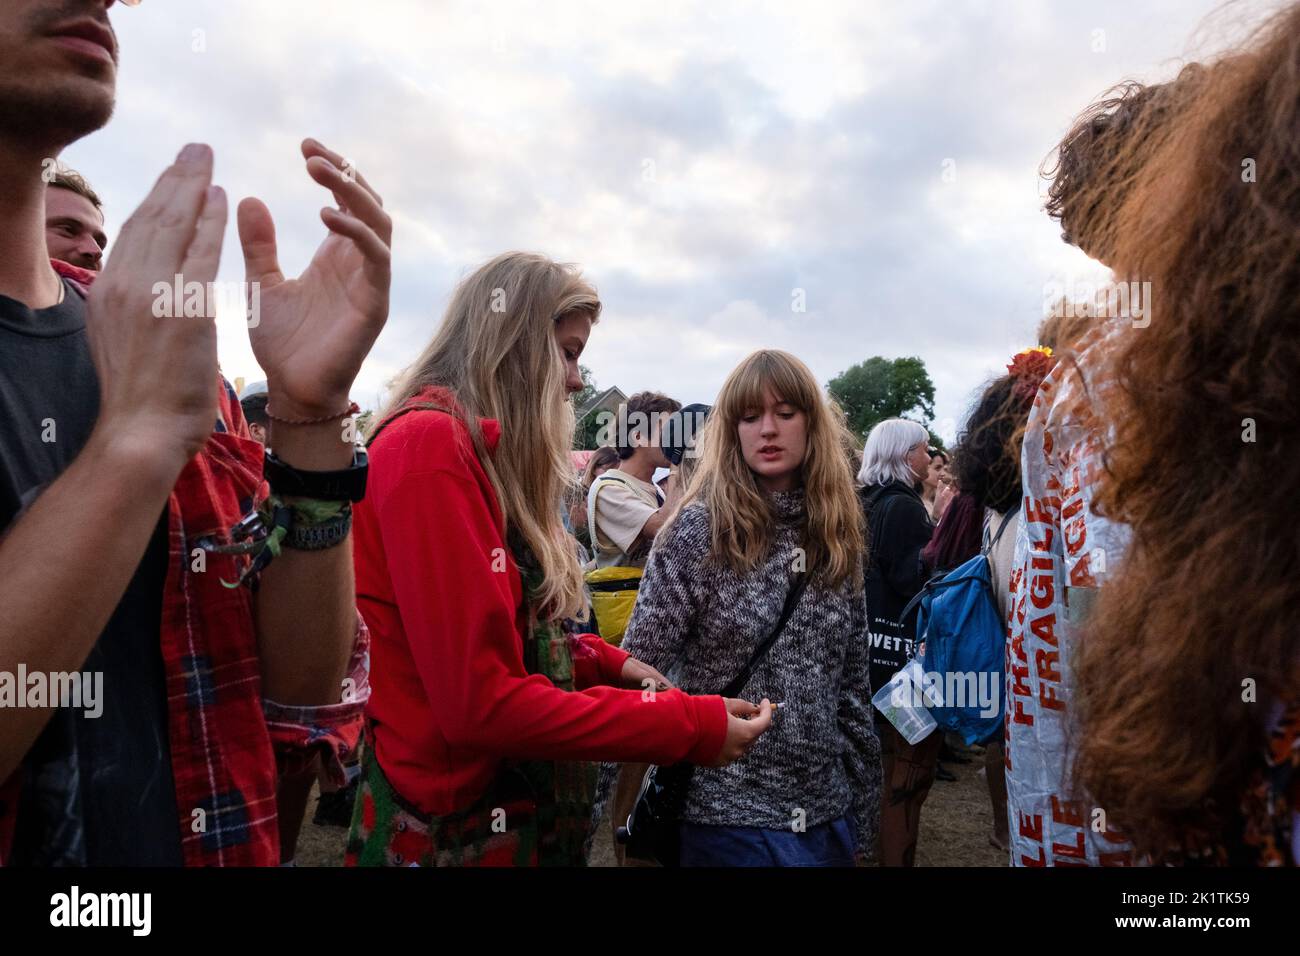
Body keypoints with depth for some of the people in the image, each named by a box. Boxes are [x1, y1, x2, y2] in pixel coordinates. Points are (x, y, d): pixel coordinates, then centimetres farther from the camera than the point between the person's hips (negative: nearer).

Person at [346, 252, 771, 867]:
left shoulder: (486, 457, 11)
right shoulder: (428, 447, -21)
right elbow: (482, 703, -26)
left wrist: (605, 662, 0)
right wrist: (687, 728, -20)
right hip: (457, 833, -9)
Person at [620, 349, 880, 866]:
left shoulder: (836, 537, 3)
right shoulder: (698, 532, -11)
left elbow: (854, 687, 8)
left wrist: (864, 807, 10)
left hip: (825, 810, 5)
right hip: (727, 810, -4)